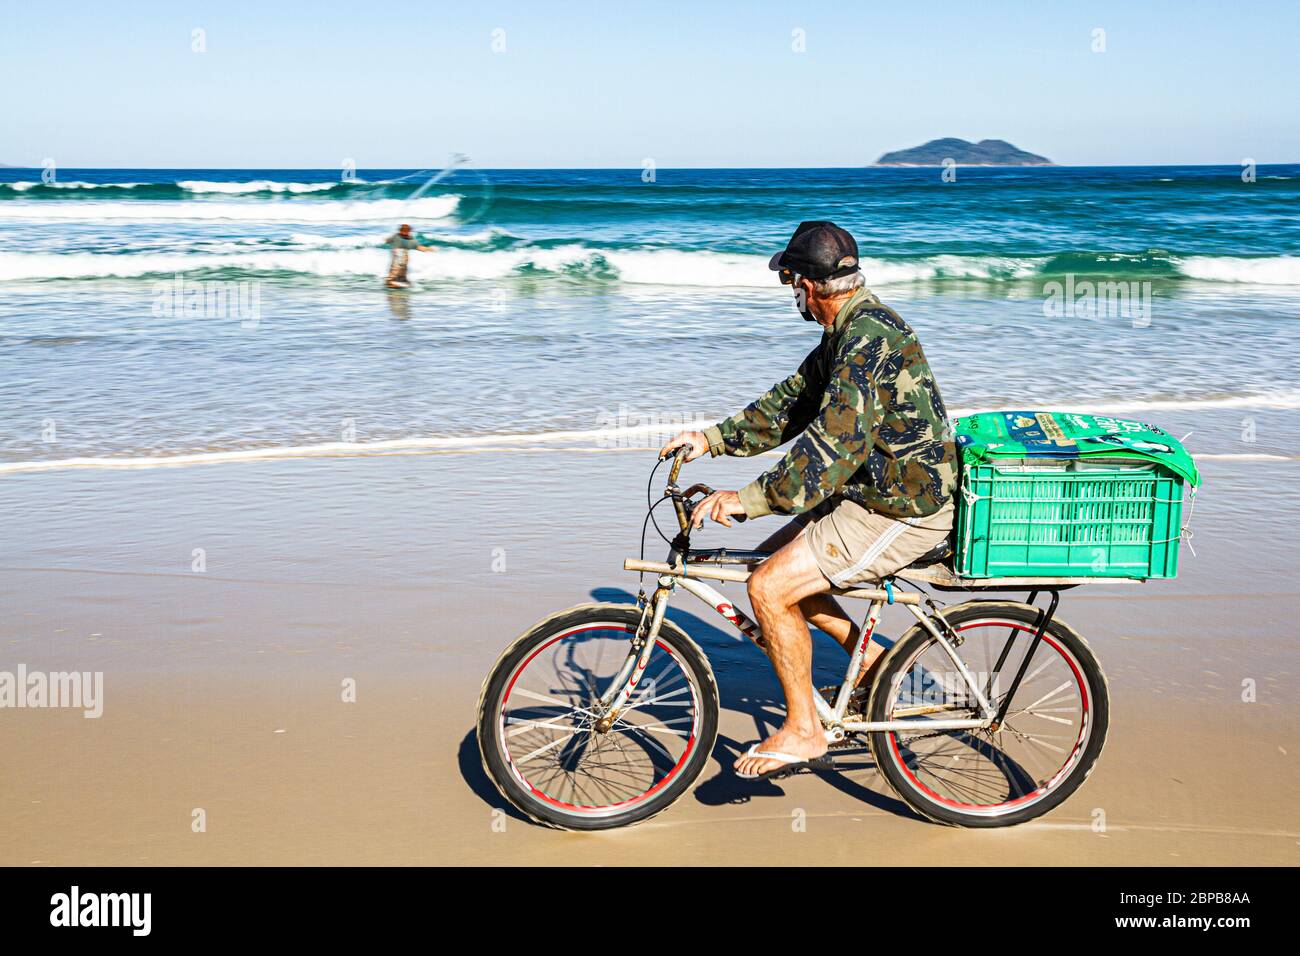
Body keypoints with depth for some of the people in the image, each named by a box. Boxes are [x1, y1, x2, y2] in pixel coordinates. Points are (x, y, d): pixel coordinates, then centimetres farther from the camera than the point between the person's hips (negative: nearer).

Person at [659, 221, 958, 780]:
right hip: (878, 493, 11)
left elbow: (836, 443, -31)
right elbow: (792, 402, 19)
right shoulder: (849, 330, 11)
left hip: (903, 514, -11)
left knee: (769, 587, -14)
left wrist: (750, 499, -30)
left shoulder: (868, 335, -23)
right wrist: (712, 439, 13)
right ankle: (872, 661, 22)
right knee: (771, 558, 14)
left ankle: (803, 732, 0)